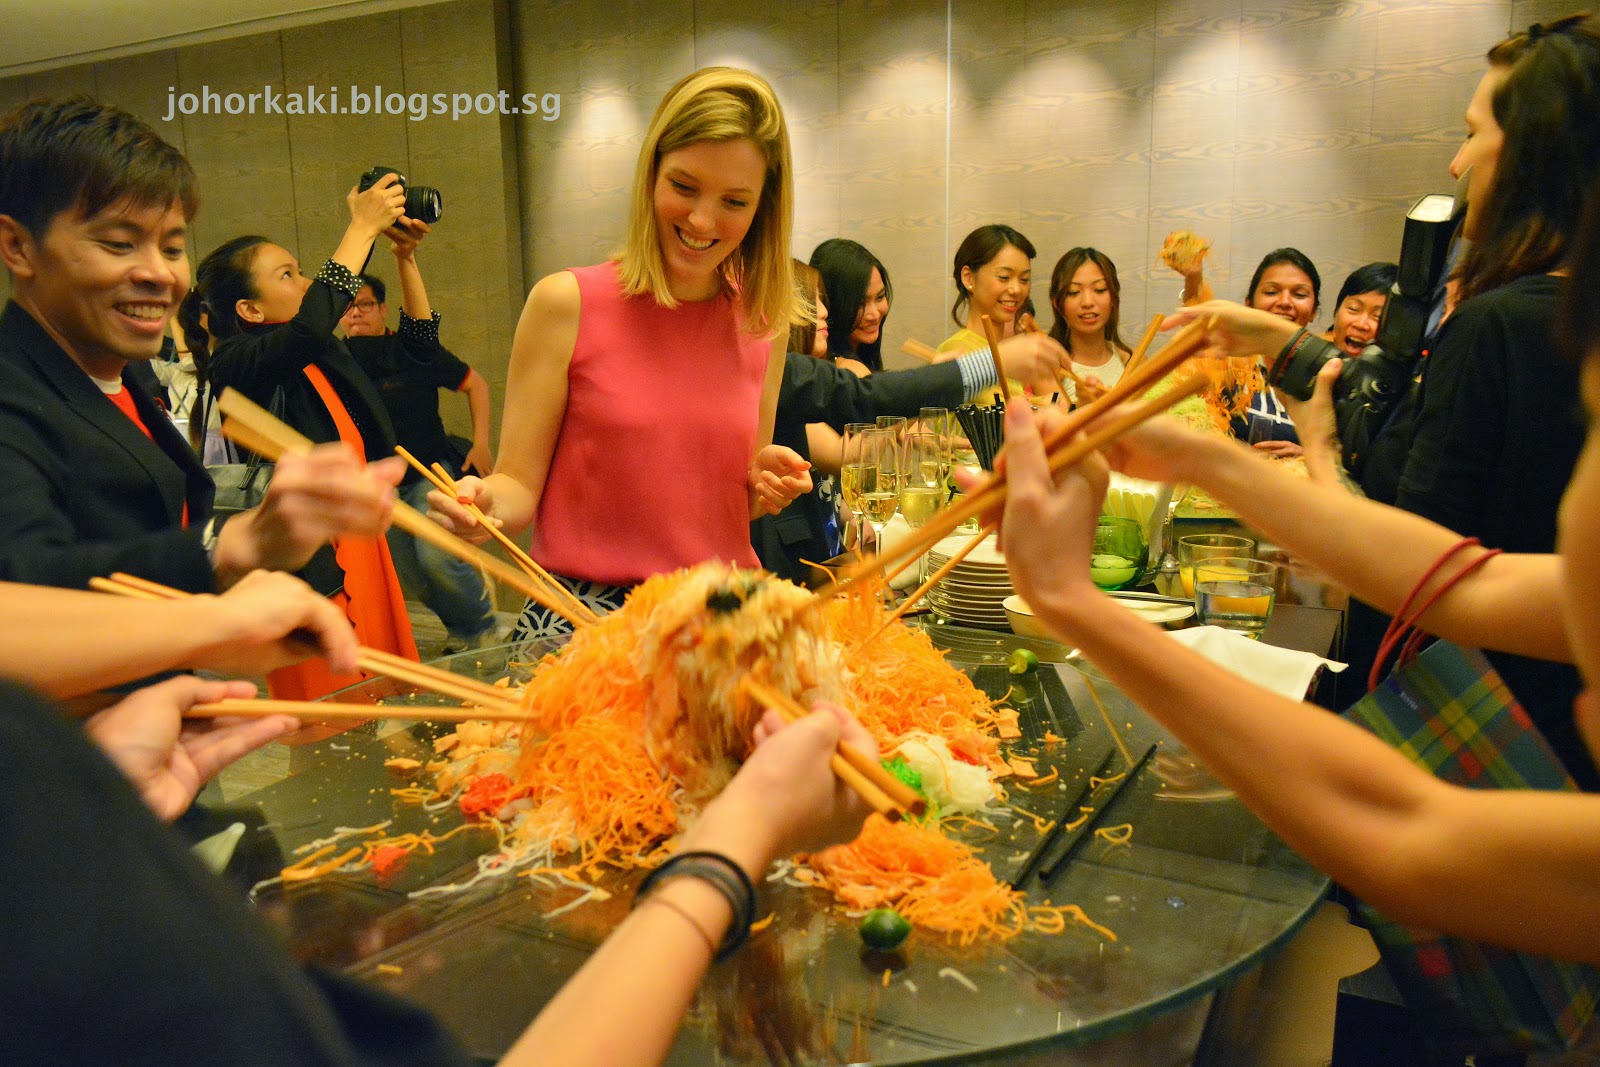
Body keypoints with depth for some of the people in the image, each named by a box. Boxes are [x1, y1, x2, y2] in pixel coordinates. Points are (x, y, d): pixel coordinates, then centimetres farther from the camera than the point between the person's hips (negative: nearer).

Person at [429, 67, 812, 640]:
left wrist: (767, 487, -3)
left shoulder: (764, 321, 6)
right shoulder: (567, 303, -4)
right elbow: (521, 484, -2)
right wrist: (489, 503, -23)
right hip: (579, 616, -3)